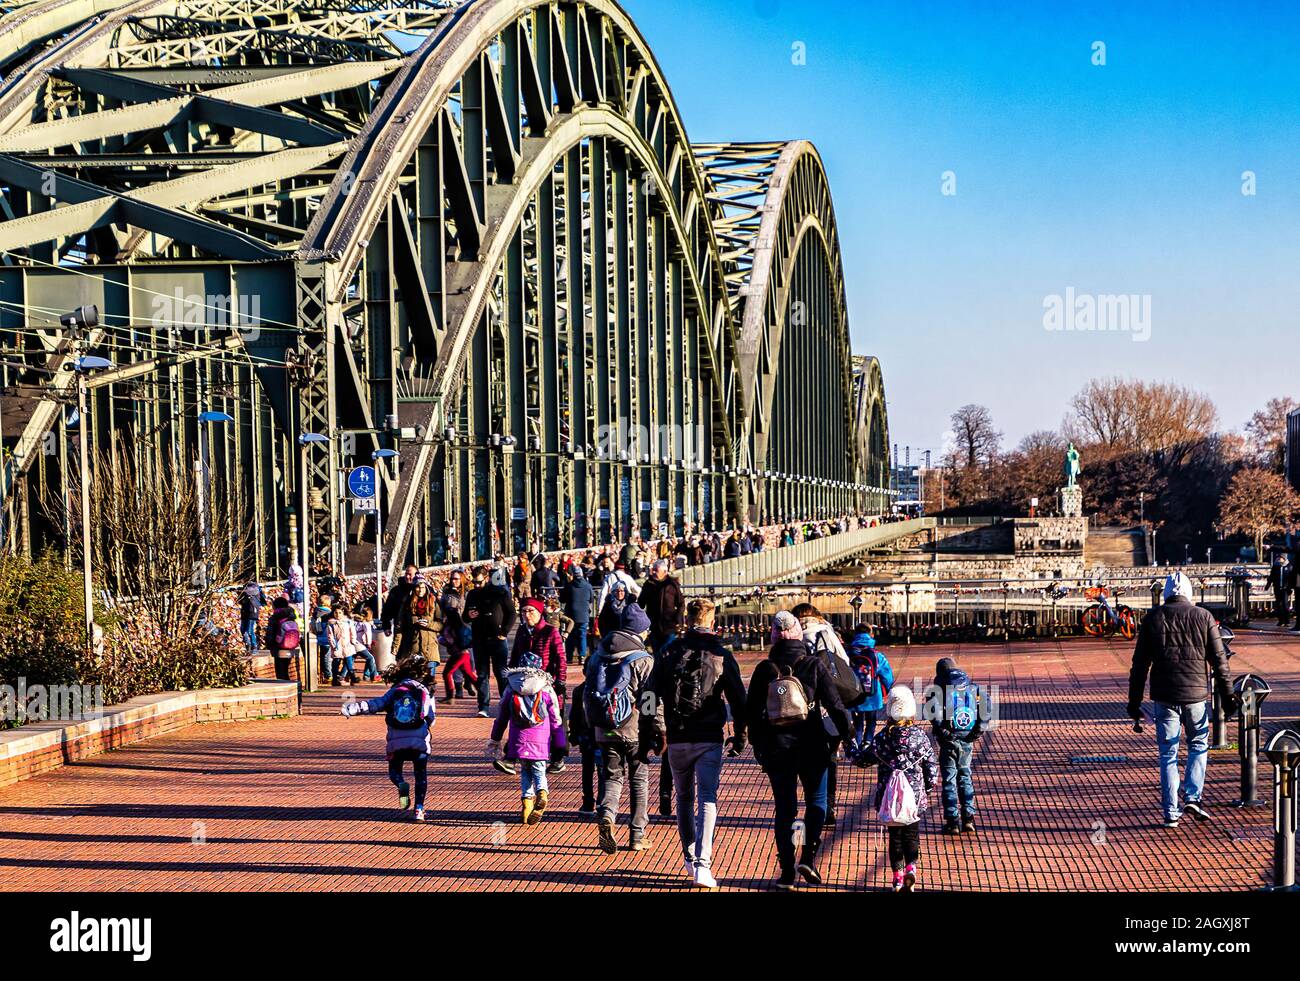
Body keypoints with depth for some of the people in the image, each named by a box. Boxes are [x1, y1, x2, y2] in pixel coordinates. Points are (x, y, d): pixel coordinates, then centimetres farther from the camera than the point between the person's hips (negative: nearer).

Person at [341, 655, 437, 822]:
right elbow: (431, 719, 0)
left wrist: (354, 708, -7)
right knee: (420, 775, 13)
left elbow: (375, 704, -6)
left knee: (394, 770, 19)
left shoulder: (394, 691, 4)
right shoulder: (425, 693, 2)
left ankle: (402, 785, -16)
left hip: (396, 741, 1)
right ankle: (419, 809, 3)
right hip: (419, 741, -1)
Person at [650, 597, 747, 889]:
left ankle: (690, 857, 24)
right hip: (709, 739, -2)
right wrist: (739, 735, 8)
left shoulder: (670, 652, 2)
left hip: (677, 739, 2)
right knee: (707, 801, -3)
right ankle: (702, 865, -16)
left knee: (684, 799, 18)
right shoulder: (722, 656, -1)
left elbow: (652, 692, 2)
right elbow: (738, 699, -1)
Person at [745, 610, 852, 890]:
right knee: (816, 800, 15)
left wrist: (757, 744, 14)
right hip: (811, 746, -1)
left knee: (784, 808, 8)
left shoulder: (764, 669, -2)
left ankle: (787, 870, 7)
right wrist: (846, 734, 5)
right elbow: (834, 704, -6)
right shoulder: (815, 665, -6)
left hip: (776, 748, 1)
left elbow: (752, 710, 2)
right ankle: (808, 856, 0)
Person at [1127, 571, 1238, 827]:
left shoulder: (1152, 619, 2)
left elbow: (1140, 664, 2)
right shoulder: (1203, 617, 1)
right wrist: (1227, 696, 8)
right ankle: (1193, 796, 2)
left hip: (1164, 696, 0)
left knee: (1168, 753, 7)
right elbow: (1219, 660, 1)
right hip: (1196, 693, 0)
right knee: (1199, 744, 18)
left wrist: (1134, 702, 6)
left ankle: (1171, 812, 5)